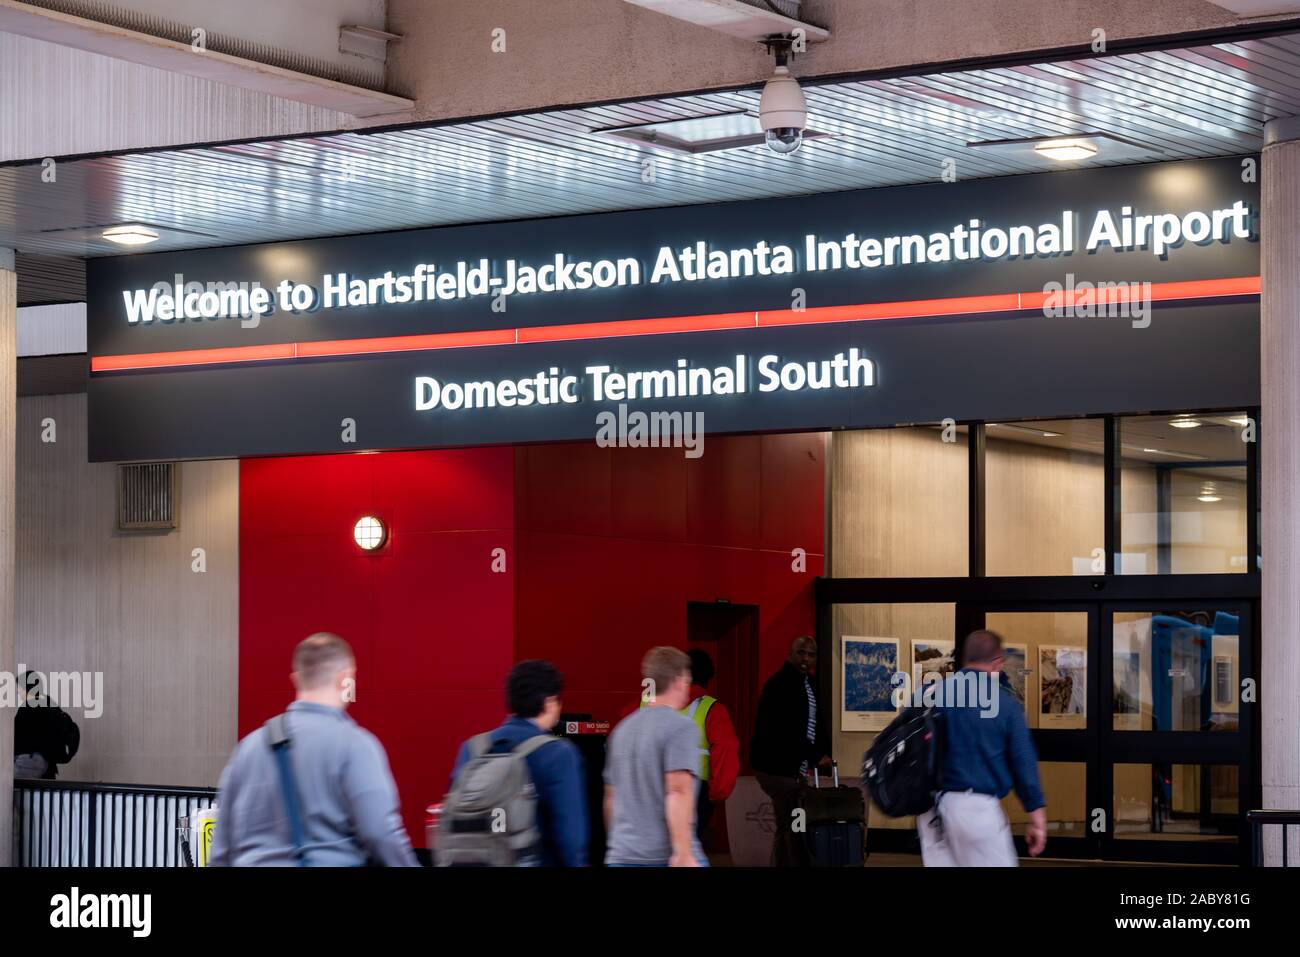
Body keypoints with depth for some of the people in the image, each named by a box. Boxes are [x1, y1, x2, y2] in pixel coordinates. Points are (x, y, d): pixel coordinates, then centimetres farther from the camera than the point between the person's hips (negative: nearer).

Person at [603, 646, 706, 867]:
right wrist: (683, 854, -21)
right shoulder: (682, 727, -8)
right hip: (665, 856, -6)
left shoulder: (622, 729, 14)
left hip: (621, 856, 6)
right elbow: (678, 791, -18)